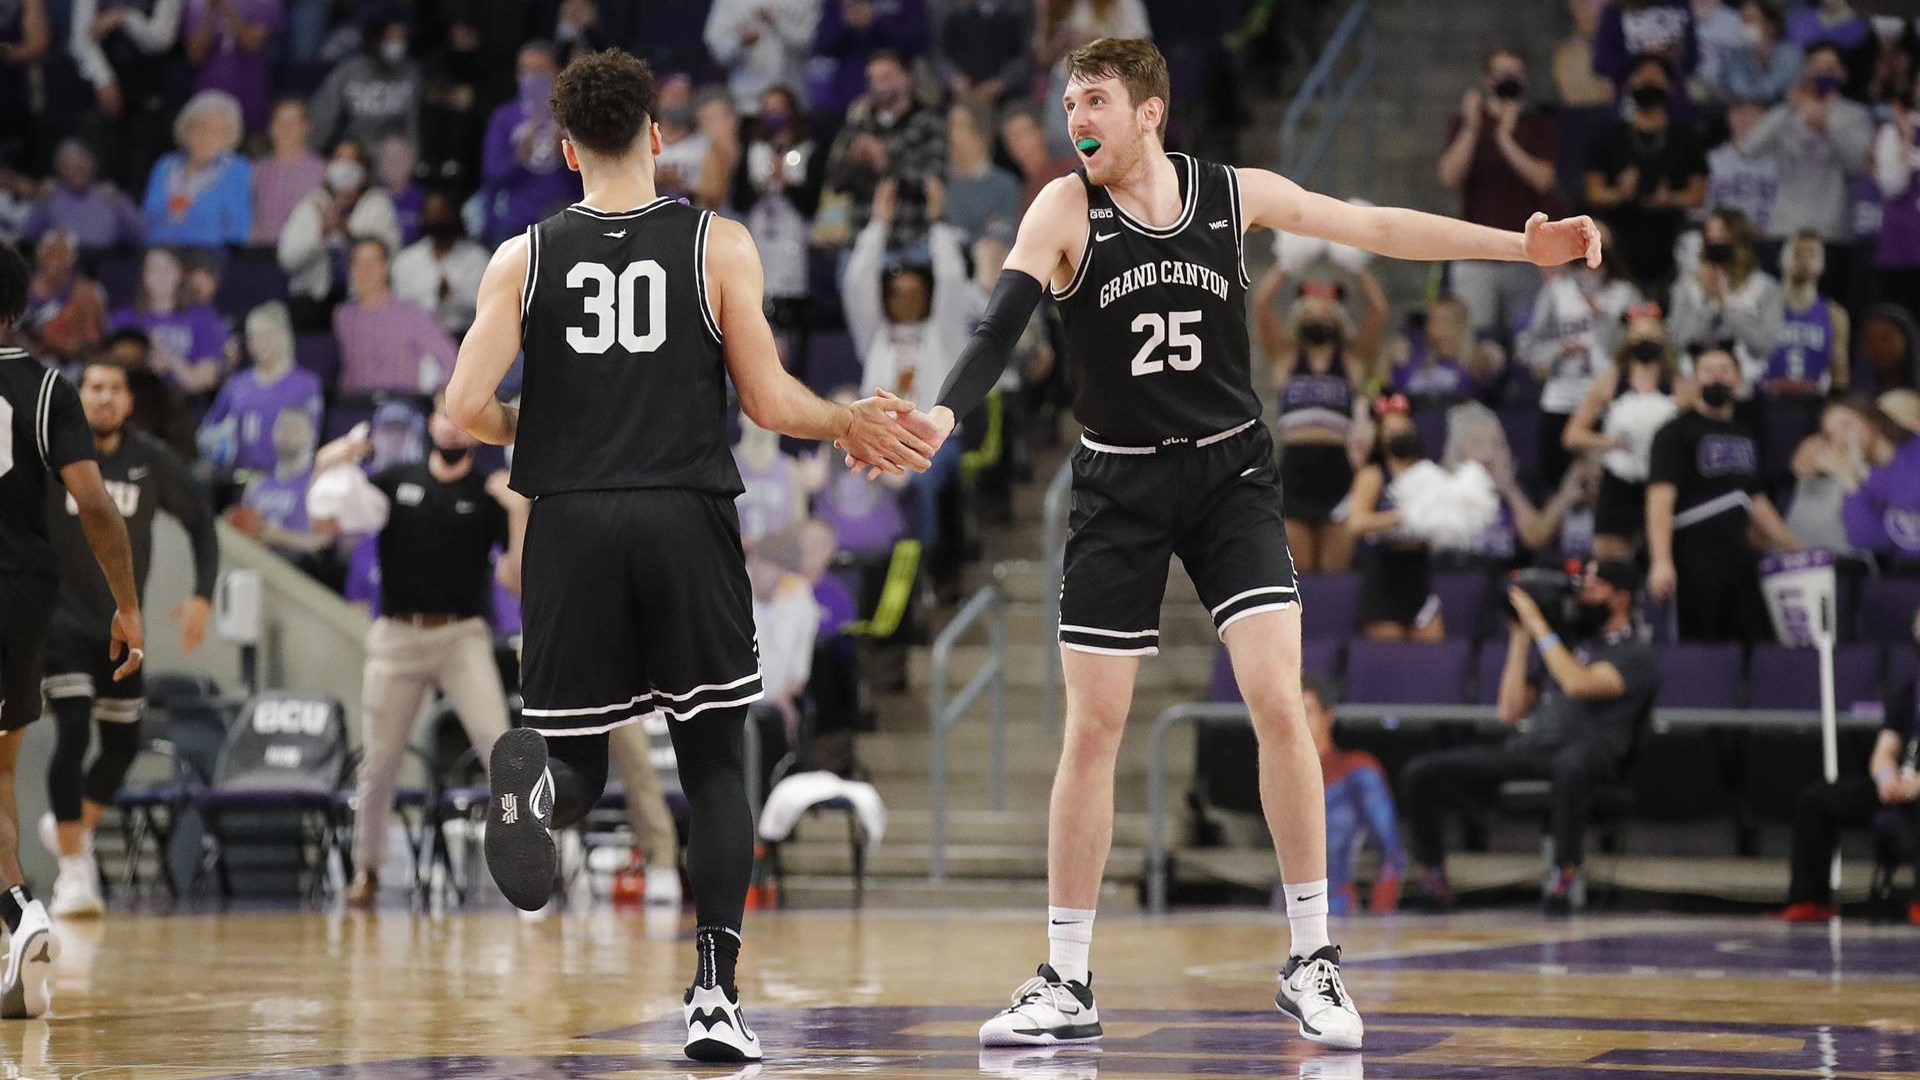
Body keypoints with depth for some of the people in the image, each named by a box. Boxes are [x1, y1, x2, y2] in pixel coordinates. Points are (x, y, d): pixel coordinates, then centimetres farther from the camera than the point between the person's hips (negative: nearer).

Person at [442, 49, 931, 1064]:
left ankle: (539, 785, -28)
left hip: (572, 524, 1)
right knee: (714, 763, 10)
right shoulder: (719, 245, 2)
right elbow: (770, 401, -1)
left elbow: (467, 407, -2)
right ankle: (716, 999, -1)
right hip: (687, 521, -1)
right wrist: (852, 425, 18)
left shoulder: (523, 259, 5)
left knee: (579, 755, 11)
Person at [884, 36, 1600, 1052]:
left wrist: (1522, 245, 2)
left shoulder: (1238, 195, -2)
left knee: (1278, 701, -12)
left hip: (1230, 472, 1)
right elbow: (1002, 320, -21)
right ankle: (1066, 985, 10)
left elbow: (1375, 226, 5)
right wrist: (943, 413, -40)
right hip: (1120, 482, -1)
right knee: (1092, 728, 0)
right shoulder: (1065, 209, -8)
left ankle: (1311, 960, -1)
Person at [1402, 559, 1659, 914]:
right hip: (1526, 749, 6)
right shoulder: (1569, 640, 26)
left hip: (1588, 751, -6)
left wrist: (1538, 625, -7)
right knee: (1421, 772, -12)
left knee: (1572, 762, -45)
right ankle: (1432, 881, 1)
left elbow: (1579, 685, -14)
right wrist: (1521, 636, 17)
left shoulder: (1636, 654, 7)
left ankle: (1565, 872, -29)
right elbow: (1510, 711, 22)